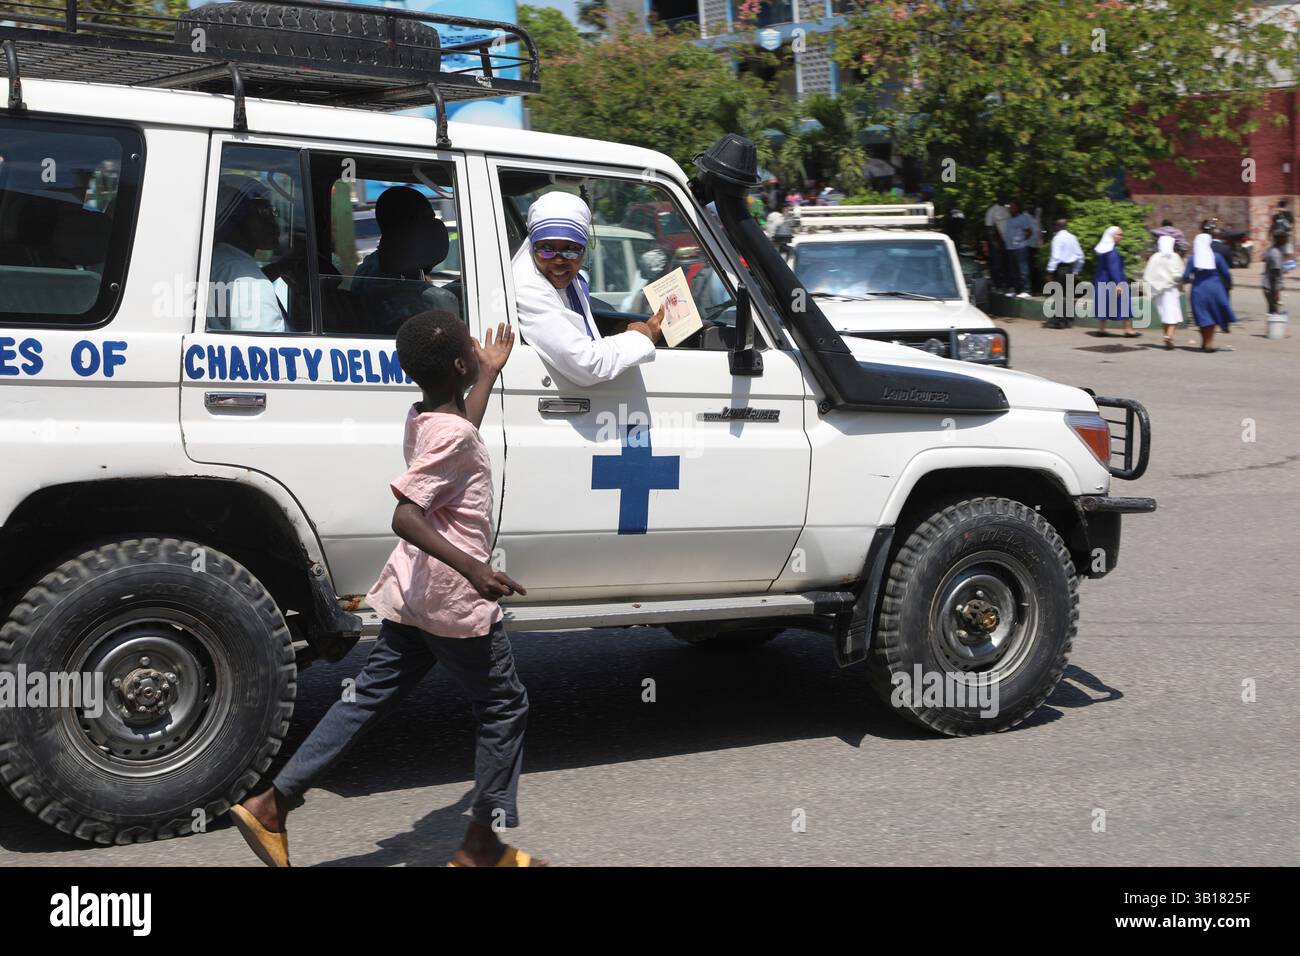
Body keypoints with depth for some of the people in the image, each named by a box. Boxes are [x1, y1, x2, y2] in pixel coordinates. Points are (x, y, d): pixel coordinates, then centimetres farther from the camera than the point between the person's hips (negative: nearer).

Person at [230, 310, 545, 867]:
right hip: (456, 602, -9)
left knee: (370, 698, 14)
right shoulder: (453, 434, -20)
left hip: (411, 594, 9)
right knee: (504, 708, 7)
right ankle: (483, 847, 13)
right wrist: (472, 568, -39)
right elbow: (406, 515, -30)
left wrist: (490, 373, 38)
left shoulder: (422, 418, 7)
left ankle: (271, 806, 12)